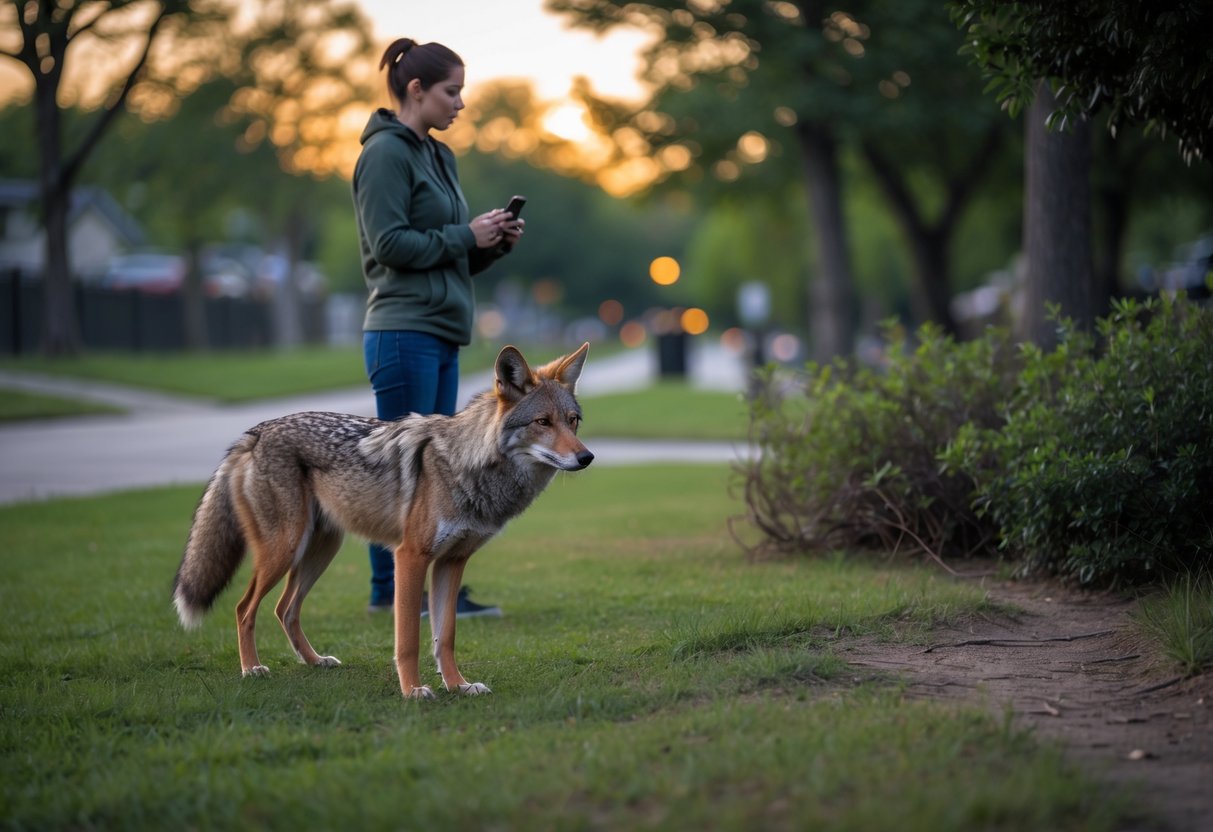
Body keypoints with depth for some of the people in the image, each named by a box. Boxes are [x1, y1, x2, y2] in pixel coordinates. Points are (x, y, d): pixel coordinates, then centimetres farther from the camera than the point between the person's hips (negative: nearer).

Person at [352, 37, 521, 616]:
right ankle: (393, 588, 0)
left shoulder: (437, 156, 20)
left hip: (441, 336, 10)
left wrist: (495, 242, 4)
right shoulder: (385, 153, -9)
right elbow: (390, 244, -18)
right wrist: (466, 236, -12)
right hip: (403, 333, -10)